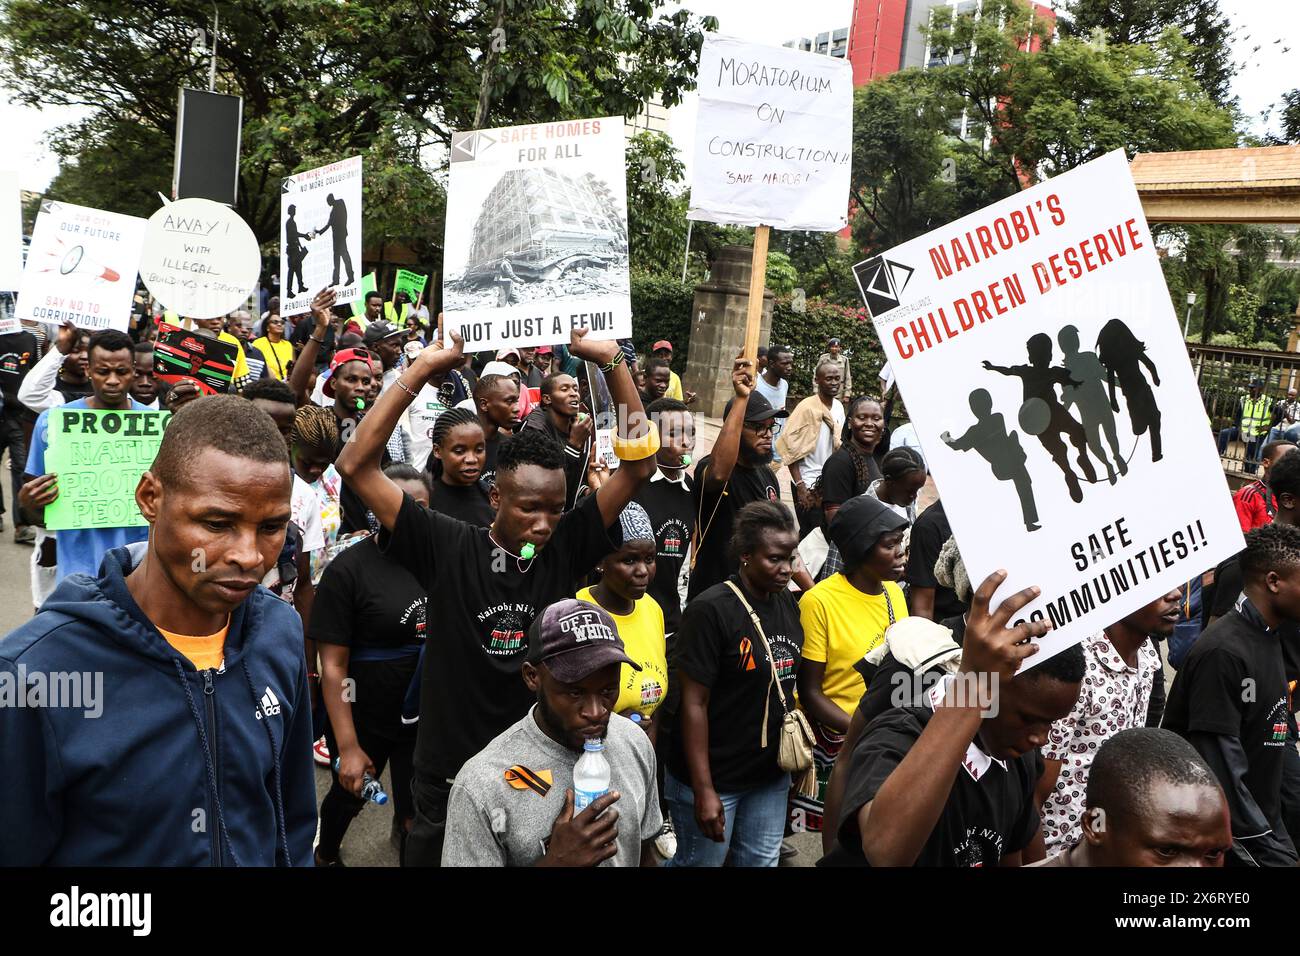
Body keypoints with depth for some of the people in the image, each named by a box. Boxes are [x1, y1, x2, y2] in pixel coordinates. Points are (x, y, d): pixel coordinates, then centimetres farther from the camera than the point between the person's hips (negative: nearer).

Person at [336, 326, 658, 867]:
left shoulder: (567, 548, -8)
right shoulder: (447, 548, -13)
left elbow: (639, 464, -11)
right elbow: (356, 465, -17)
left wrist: (611, 361, -18)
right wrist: (422, 369, -22)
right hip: (449, 776, -1)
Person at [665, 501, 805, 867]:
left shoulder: (788, 604, 3)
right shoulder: (711, 609, -18)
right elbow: (694, 702, -18)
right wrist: (703, 789, -18)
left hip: (771, 776, 6)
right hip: (714, 779, -6)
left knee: (762, 862, 18)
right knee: (701, 862, 11)